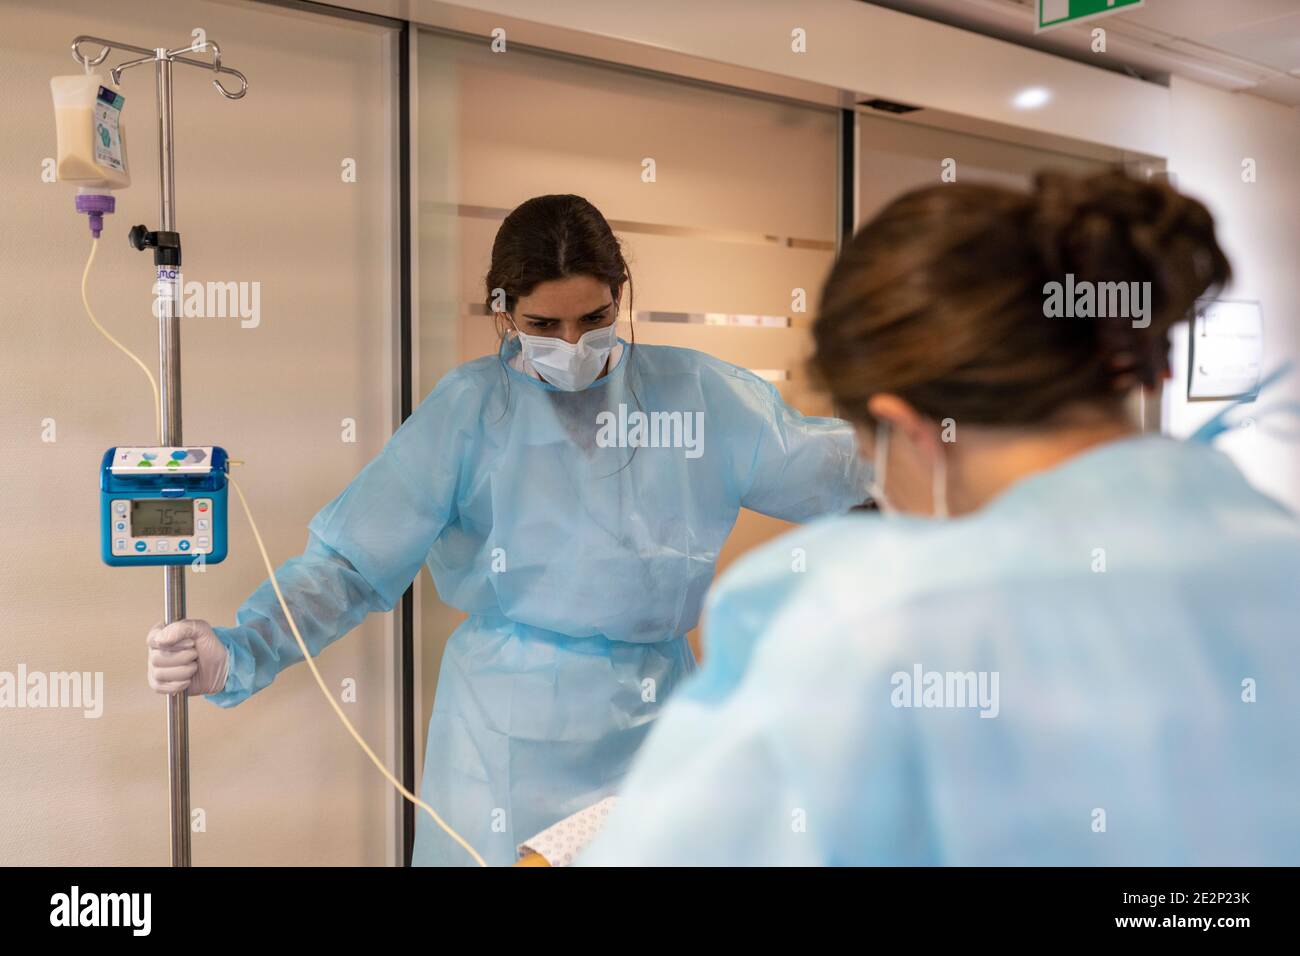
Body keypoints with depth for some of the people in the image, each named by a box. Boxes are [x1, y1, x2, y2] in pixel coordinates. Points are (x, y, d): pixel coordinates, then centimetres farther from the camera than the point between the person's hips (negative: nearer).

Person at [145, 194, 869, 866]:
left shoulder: (698, 394, -1)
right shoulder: (471, 409, -7)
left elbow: (826, 467, 7)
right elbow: (351, 564, -11)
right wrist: (236, 656, -24)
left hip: (661, 724, 2)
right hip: (513, 740, -2)